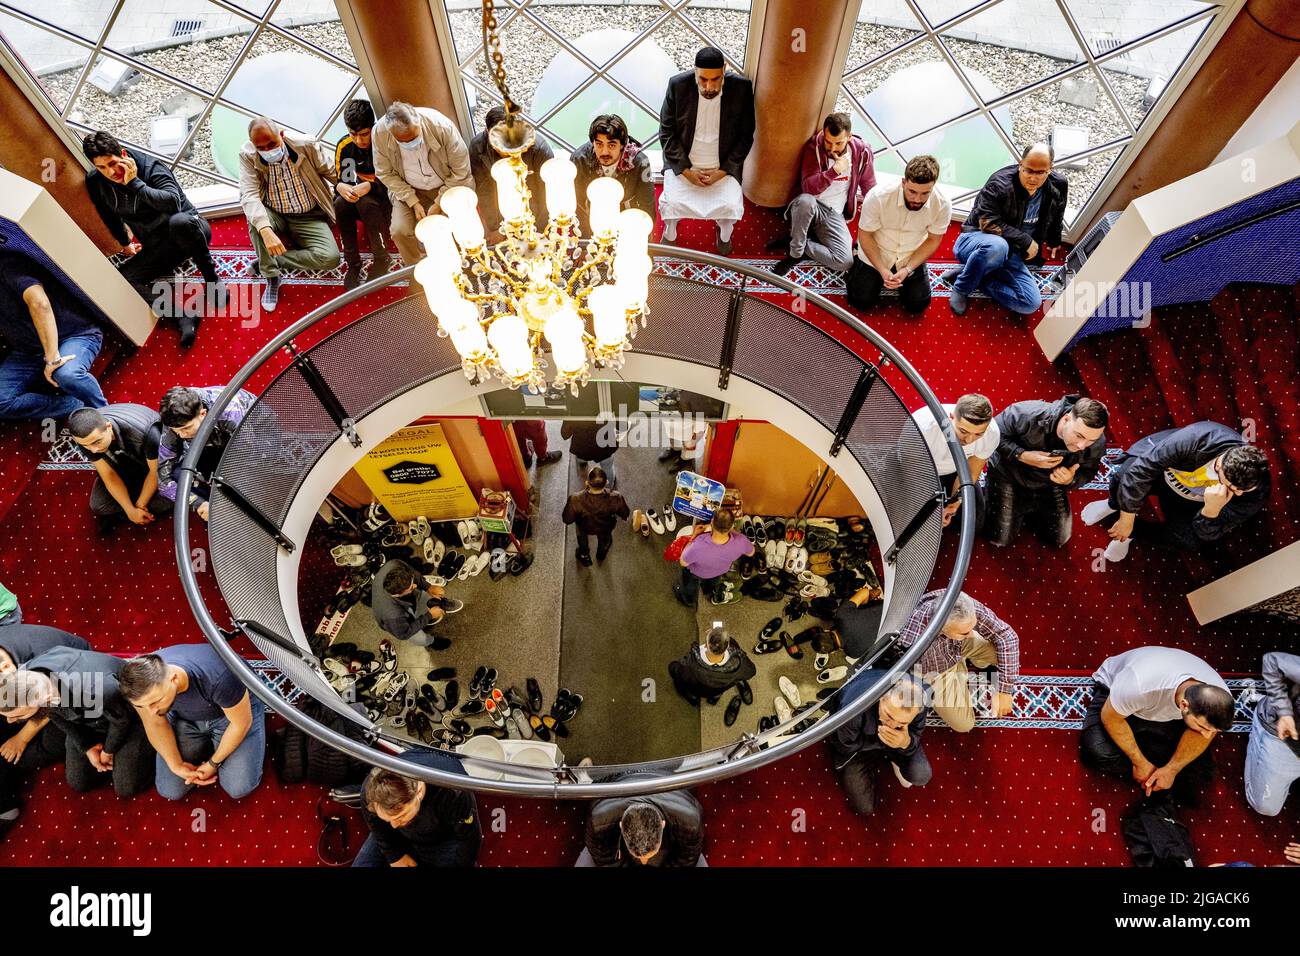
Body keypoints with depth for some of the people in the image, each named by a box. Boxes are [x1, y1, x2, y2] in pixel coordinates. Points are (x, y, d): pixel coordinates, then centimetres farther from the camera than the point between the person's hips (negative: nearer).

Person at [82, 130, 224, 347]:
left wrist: (134, 183, -32)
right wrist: (125, 243, 27)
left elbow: (173, 202, -36)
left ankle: (212, 279, -22)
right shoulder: (96, 183, -1)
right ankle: (184, 313, -31)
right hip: (156, 247, 5)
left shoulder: (151, 167, -17)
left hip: (187, 229, -5)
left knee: (178, 221, -43)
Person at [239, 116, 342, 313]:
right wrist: (266, 230, -41)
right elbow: (249, 194, -25)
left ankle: (268, 262, -7)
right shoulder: (247, 156, -14)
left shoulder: (306, 145, -15)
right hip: (274, 215, 0)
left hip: (308, 216, 0)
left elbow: (333, 174, -3)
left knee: (331, 258, -26)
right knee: (254, 218, -35)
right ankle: (271, 279, -16)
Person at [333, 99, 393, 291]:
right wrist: (341, 187, -25)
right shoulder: (344, 146, -3)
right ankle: (353, 263, -17)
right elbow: (340, 180, 1)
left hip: (388, 203, -4)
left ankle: (382, 259, -20)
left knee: (366, 202, -35)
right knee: (341, 203, -27)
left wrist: (370, 186, -32)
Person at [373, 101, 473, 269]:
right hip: (408, 190, 2)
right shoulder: (379, 132, -22)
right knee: (399, 231, -19)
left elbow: (461, 171, -17)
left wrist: (439, 203, -18)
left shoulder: (442, 127, -28)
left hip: (448, 186, -1)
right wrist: (413, 202, -17)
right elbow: (385, 173, -8)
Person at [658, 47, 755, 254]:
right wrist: (686, 170, -14)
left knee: (731, 206, -20)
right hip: (684, 163, 0)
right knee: (670, 203, -21)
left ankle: (724, 231, 19)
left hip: (723, 166, 0)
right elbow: (667, 132, -6)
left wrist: (723, 171, -14)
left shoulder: (741, 89, -14)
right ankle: (669, 233, 17)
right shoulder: (678, 85, -14)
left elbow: (745, 136, -5)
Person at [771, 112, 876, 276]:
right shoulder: (814, 147, -8)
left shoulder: (862, 152, -3)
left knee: (845, 262, -22)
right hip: (809, 207, -2)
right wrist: (835, 170, -26)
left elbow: (869, 189, 9)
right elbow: (808, 187, -18)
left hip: (834, 214, 2)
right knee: (805, 200, -42)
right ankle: (796, 250, -18)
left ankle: (800, 244, -3)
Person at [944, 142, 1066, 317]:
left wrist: (1054, 242, 38)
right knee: (997, 246, -45)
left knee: (1031, 304, -17)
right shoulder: (1000, 183, -19)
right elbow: (988, 224, -25)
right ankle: (961, 288, -19)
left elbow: (1056, 218, 21)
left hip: (1009, 254, 6)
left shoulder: (1058, 186, -1)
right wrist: (1025, 240, -20)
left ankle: (977, 278, -4)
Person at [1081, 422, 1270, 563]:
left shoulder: (1255, 493, -29)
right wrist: (1127, 518, -27)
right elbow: (1140, 470, -33)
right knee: (1124, 477, -35)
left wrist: (1212, 509, -46)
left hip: (1188, 500, 1)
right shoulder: (1198, 438, -40)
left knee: (1192, 541, -28)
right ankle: (1115, 505, 4)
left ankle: (1133, 531, 1)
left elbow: (1208, 535, -23)